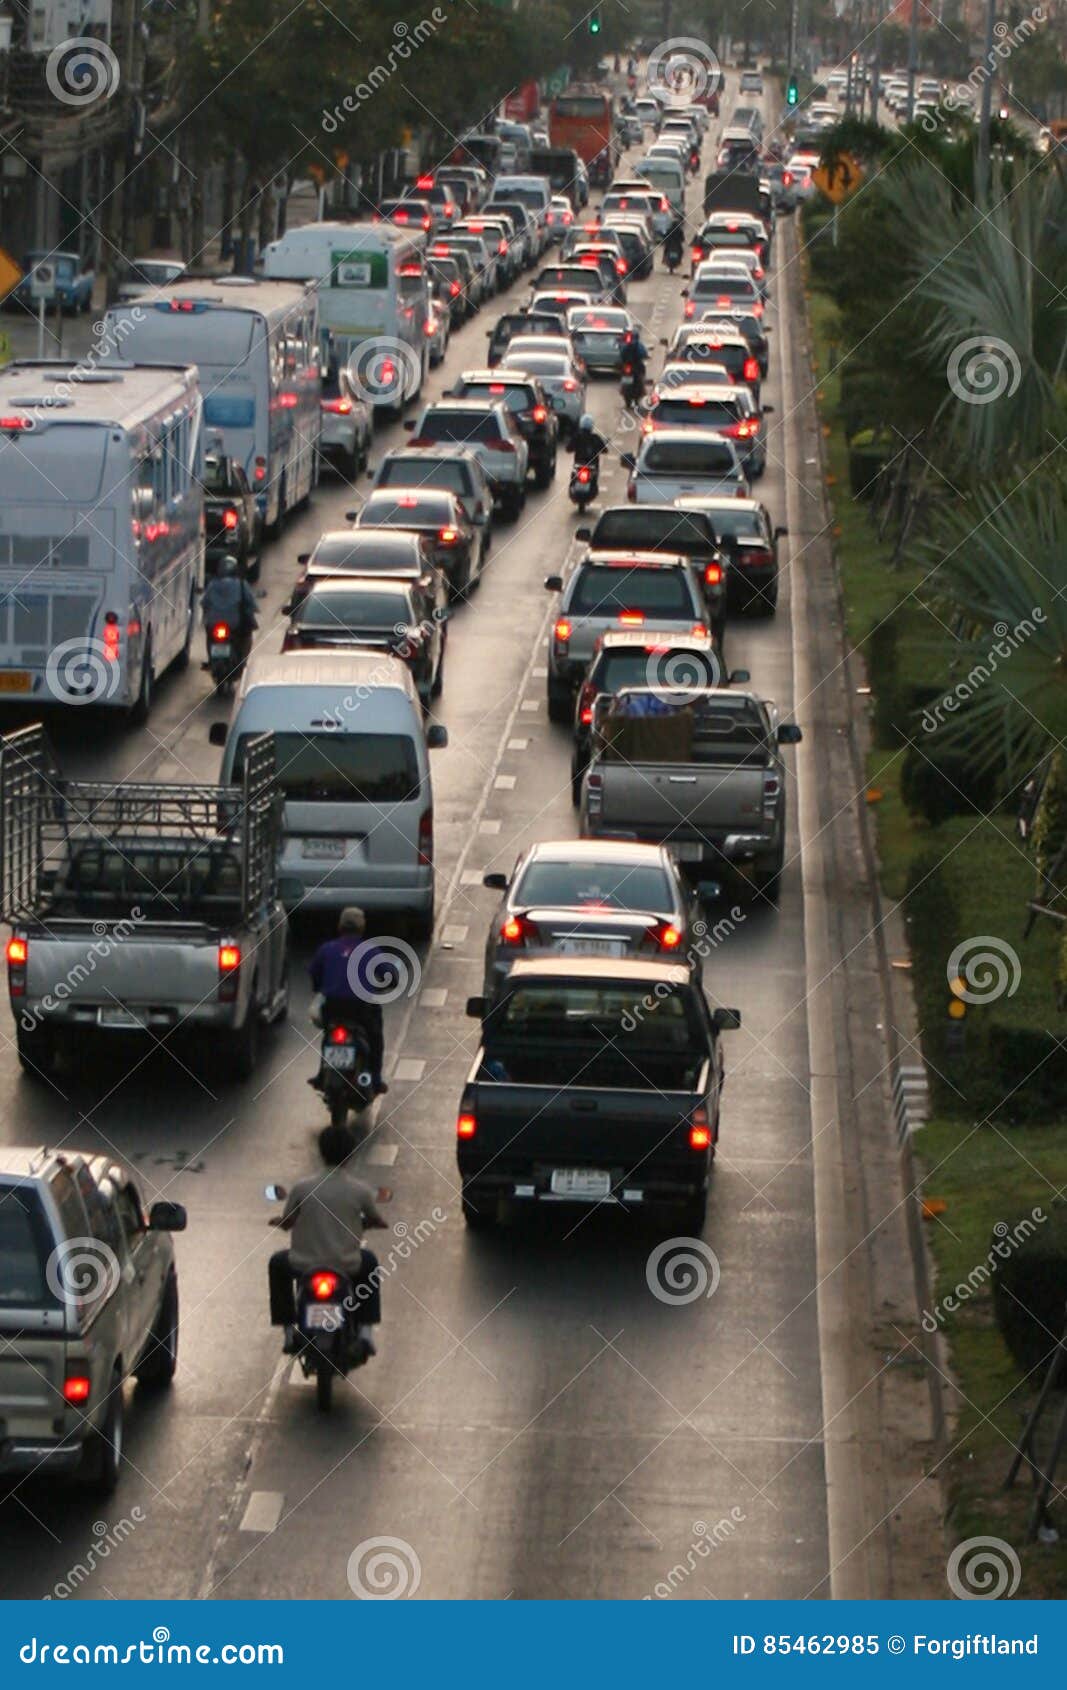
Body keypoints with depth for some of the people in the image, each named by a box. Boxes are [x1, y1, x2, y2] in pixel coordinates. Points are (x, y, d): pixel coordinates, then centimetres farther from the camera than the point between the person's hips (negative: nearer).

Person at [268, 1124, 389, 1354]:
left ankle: (289, 1330, 27)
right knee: (369, 1261, 35)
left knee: (277, 1263, 33)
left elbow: (285, 1224, 0)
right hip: (347, 1265, 0)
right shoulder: (360, 1190, -11)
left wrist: (278, 1220, 24)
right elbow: (378, 1222, 6)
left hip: (305, 1265, 0)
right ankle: (365, 1329, 26)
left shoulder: (302, 1188, -12)